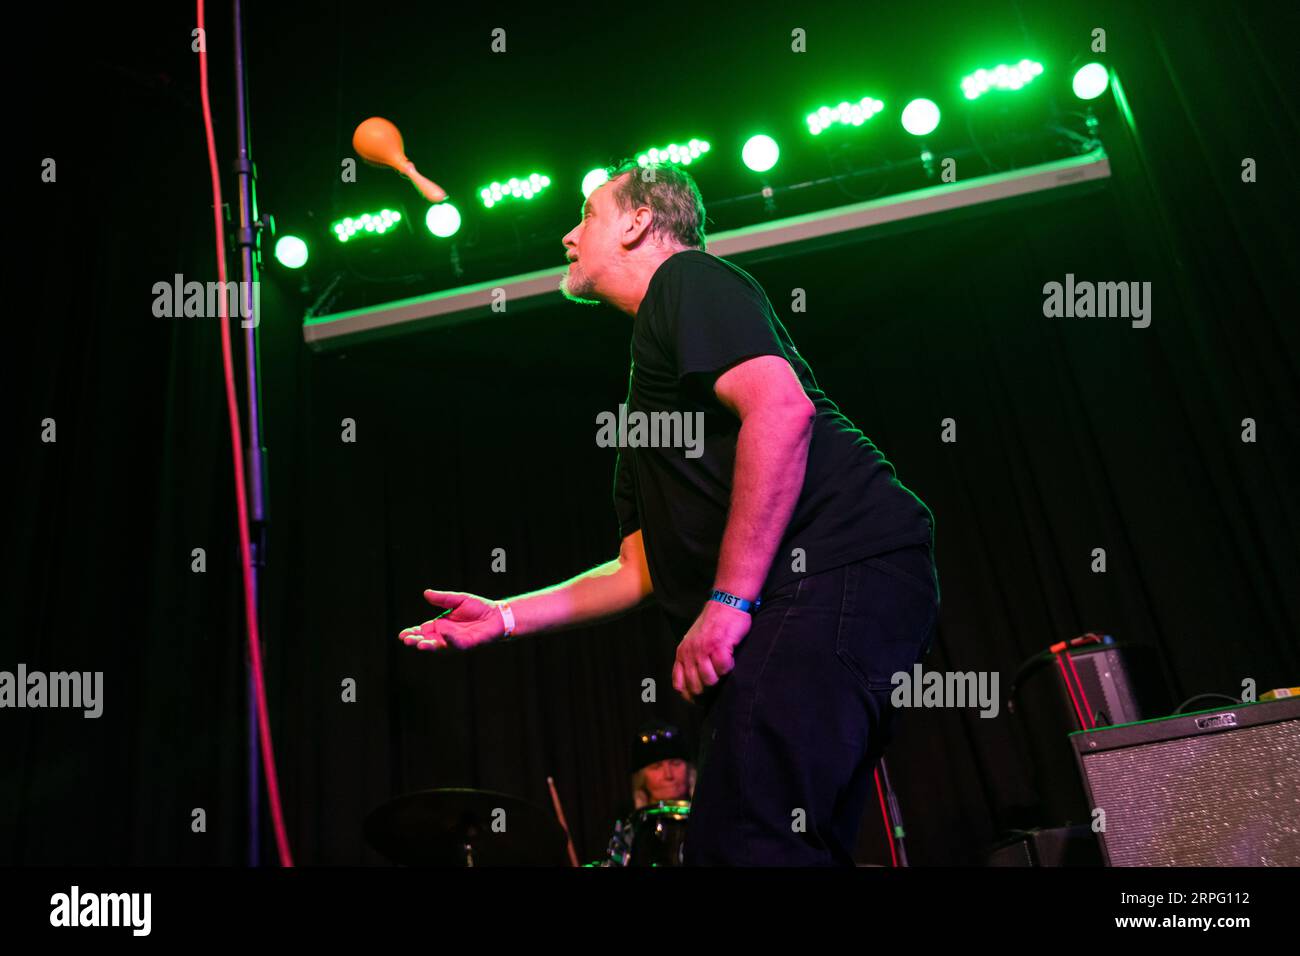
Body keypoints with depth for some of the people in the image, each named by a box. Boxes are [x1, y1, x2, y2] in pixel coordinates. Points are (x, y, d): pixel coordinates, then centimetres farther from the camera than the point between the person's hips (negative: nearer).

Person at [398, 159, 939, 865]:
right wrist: (507, 615, 22)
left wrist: (728, 600, -19)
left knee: (745, 838, -18)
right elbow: (641, 569, 25)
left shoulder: (687, 279, 4)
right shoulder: (643, 400, 29)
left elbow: (782, 409, -16)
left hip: (839, 565, -10)